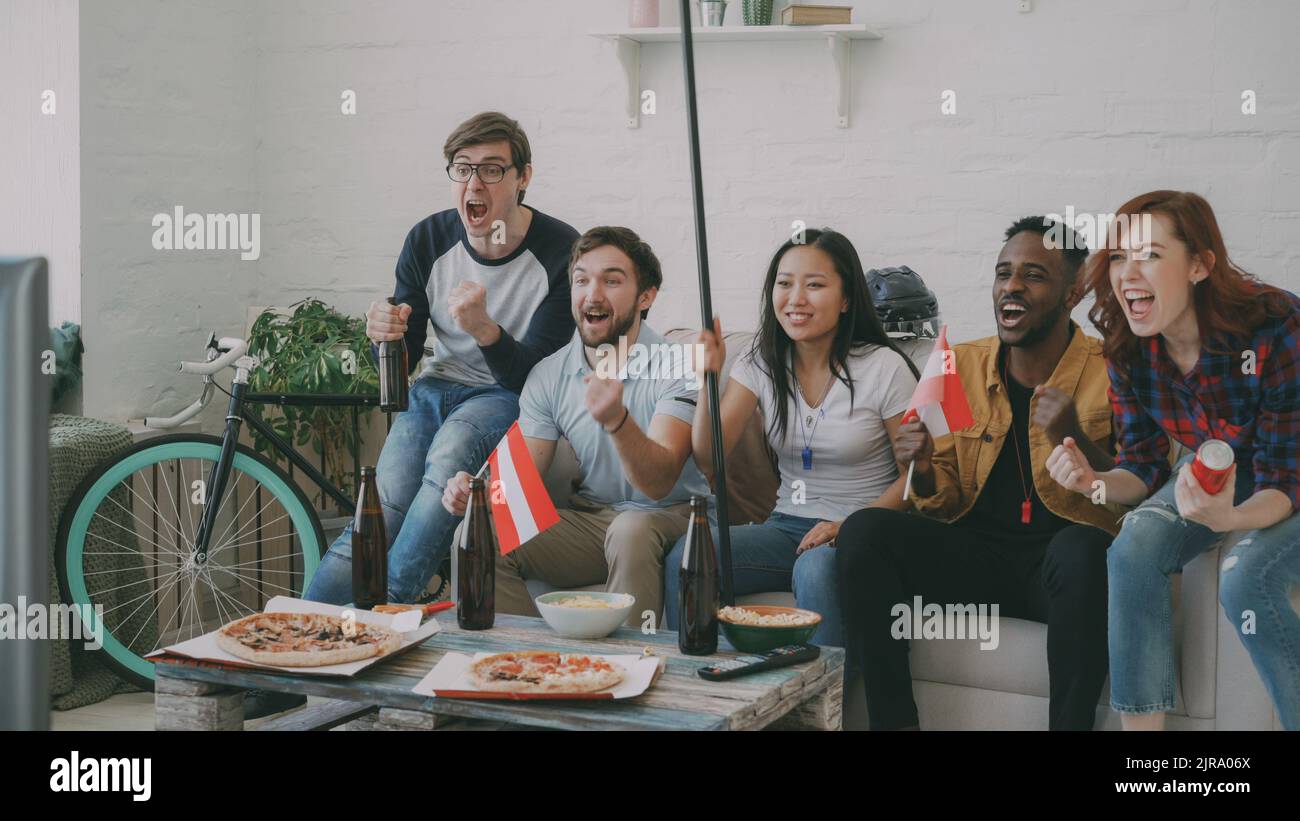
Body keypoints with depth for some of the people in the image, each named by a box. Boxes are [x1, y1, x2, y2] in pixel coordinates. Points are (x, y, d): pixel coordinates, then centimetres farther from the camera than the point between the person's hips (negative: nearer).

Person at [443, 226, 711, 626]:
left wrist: (616, 419, -46)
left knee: (632, 530, -38)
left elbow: (659, 483, -27)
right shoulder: (548, 376, 1)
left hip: (670, 515, -4)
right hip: (590, 515, 4)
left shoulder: (676, 367, -14)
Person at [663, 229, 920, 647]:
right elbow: (709, 462, -3)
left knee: (816, 568, -38)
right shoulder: (761, 365, 5)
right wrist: (708, 377, -15)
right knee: (684, 556, -22)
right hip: (787, 527, 4)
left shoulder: (884, 368, -6)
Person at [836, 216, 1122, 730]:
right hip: (976, 552, 4)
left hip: (1058, 567, -3)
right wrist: (923, 471, -11)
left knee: (1083, 548, -37)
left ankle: (1071, 722, -21)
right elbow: (945, 506, 12)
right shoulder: (962, 365, 8)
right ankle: (893, 720, -15)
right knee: (863, 531, -19)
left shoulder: (1112, 374, -4)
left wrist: (1074, 438, -25)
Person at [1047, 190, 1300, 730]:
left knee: (1244, 578, -31)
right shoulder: (1129, 349, -14)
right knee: (1134, 547, -23)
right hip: (1218, 473, 5)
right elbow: (1145, 467, -5)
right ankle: (1140, 724, -16)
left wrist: (1228, 518, -47)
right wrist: (1094, 480, -28)